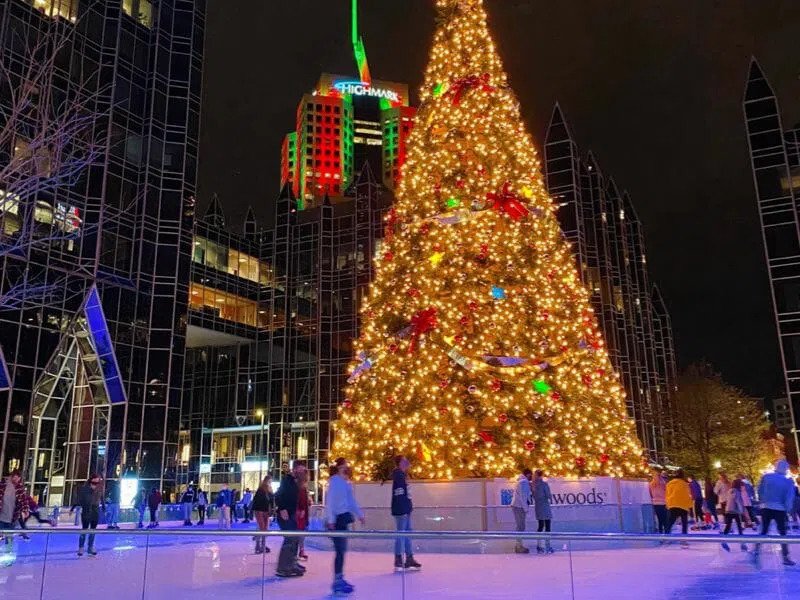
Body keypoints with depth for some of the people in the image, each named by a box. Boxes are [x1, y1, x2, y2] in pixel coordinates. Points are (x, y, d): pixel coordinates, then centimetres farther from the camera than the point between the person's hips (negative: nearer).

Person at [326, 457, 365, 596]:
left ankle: (340, 579, 20)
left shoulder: (347, 482, 14)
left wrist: (359, 514, 18)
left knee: (342, 550, 12)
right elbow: (330, 500, -16)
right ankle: (337, 581, -2)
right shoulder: (334, 480, -11)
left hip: (344, 518, 8)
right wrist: (331, 520, -20)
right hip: (337, 519, -8)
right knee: (340, 551, -8)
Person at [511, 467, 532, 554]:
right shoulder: (524, 482, -14)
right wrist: (526, 509, -17)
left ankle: (519, 545, 19)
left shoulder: (521, 481, 18)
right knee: (521, 527, -6)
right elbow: (523, 497, -19)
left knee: (520, 526, 14)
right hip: (519, 507, -10)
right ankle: (520, 547, -4)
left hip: (517, 507, 10)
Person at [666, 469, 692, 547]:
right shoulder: (684, 484, -7)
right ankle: (683, 540, 0)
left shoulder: (669, 484, 6)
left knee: (670, 522, 7)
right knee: (684, 523, 5)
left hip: (672, 506, 3)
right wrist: (690, 505, 8)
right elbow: (687, 496, -4)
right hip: (683, 506, -3)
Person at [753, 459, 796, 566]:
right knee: (783, 533, 10)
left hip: (766, 508, 2)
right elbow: (789, 498, -8)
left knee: (763, 532, 10)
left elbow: (760, 491, 1)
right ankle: (785, 558, 12)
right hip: (780, 509, -2)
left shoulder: (766, 477, -1)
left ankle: (756, 552, 0)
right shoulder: (788, 482, -5)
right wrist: (787, 509, 5)